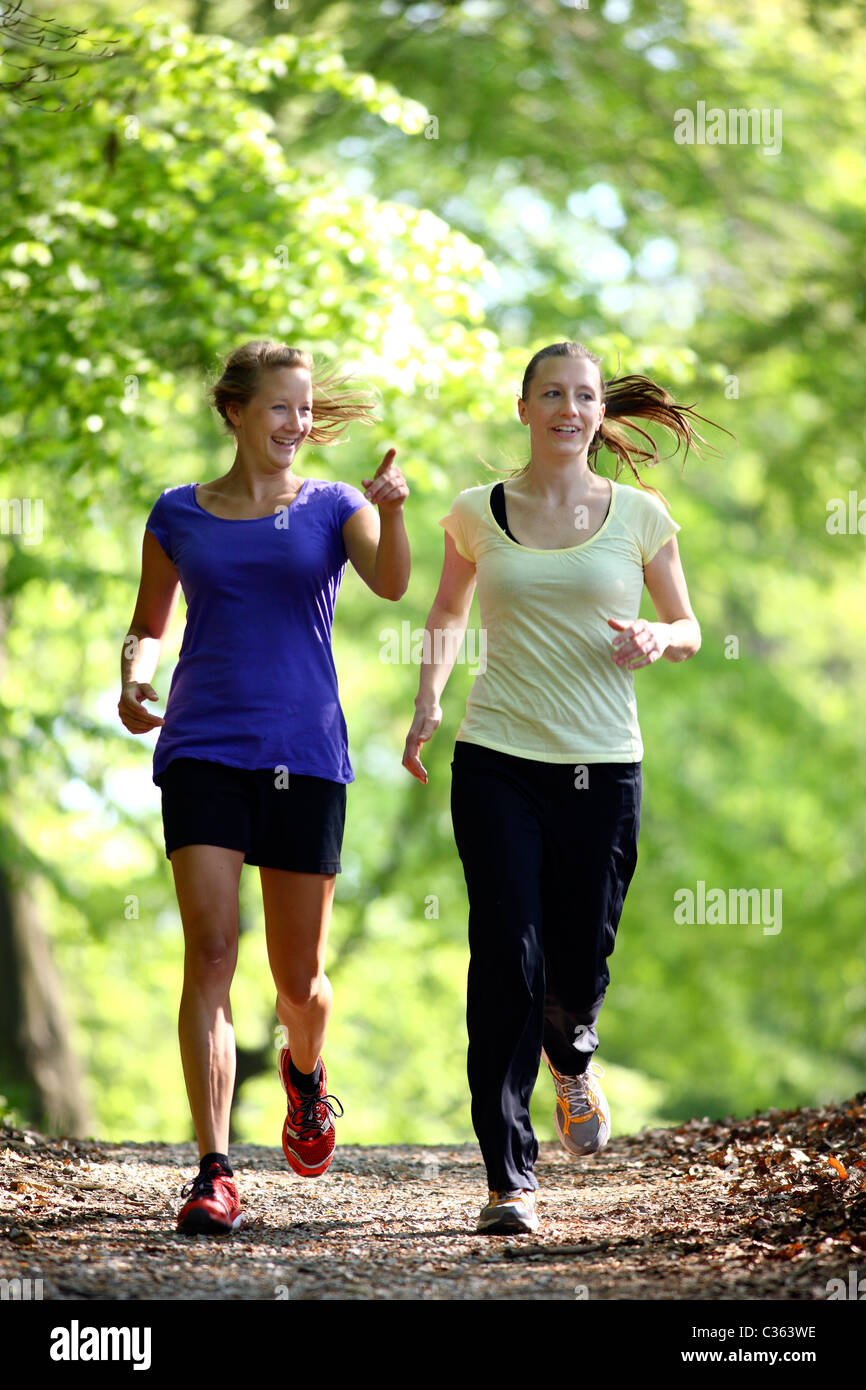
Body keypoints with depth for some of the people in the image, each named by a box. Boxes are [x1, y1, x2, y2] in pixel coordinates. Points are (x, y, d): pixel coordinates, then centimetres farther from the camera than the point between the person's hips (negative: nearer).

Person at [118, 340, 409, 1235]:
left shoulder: (333, 508, 7)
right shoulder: (179, 515, 9)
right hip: (202, 750, 0)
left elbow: (391, 583, -13)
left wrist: (390, 509, -33)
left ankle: (304, 1074, 42)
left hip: (305, 757, 0)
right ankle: (213, 1174, -15)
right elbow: (148, 626, 19)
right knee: (210, 952, -14)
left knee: (299, 979, 6)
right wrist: (132, 679, -3)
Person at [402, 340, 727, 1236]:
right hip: (496, 762, 0)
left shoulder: (639, 516, 3)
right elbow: (447, 612, 23)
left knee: (577, 974, 4)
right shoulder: (477, 514, 5)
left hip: (601, 767, 0)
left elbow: (687, 631, 12)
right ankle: (508, 1178, -4)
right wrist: (428, 698, 7)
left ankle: (571, 1058, 43)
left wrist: (656, 640, -10)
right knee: (507, 963, -9)